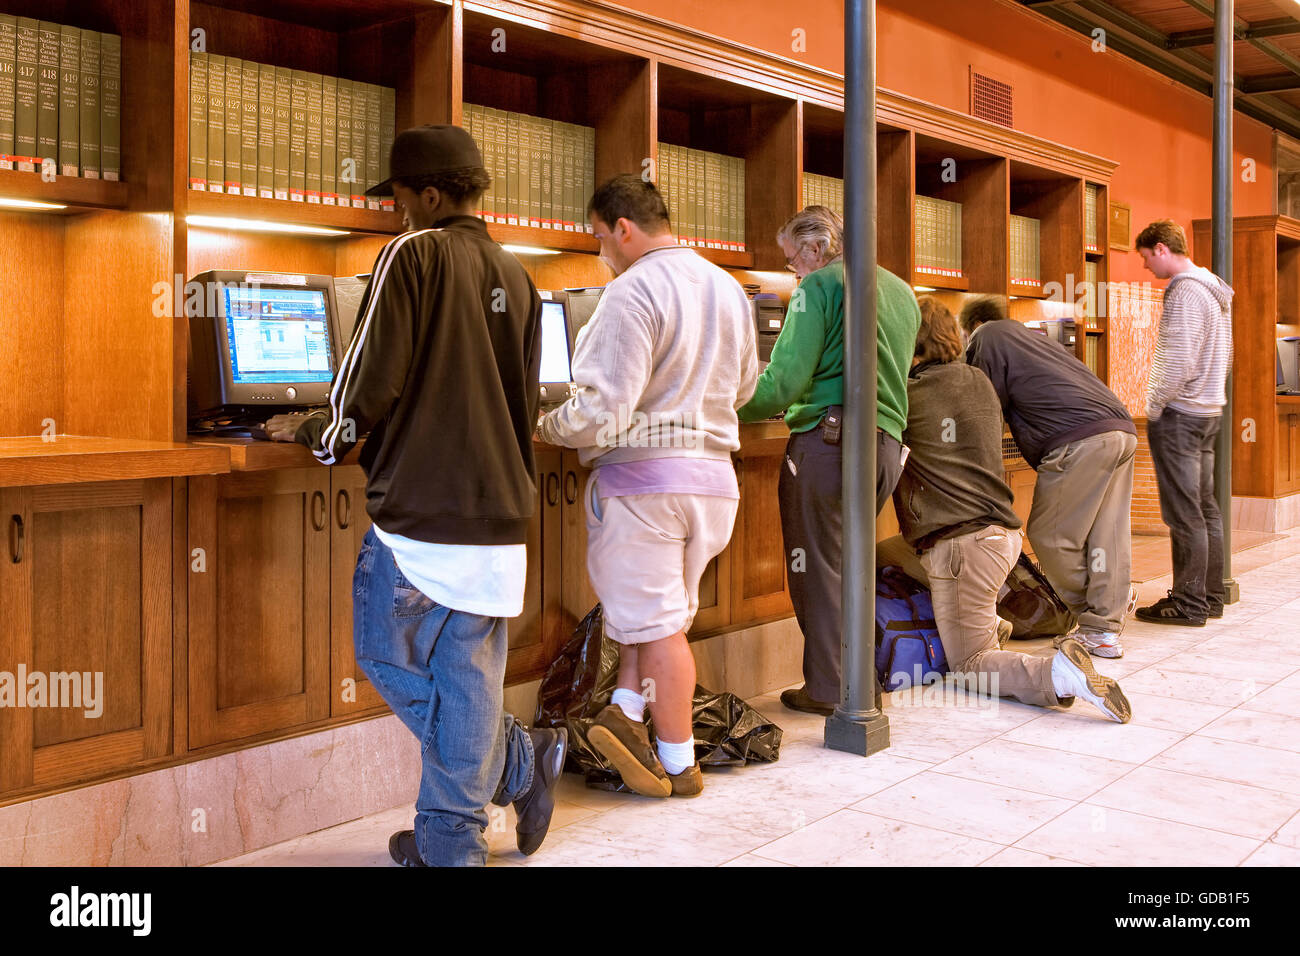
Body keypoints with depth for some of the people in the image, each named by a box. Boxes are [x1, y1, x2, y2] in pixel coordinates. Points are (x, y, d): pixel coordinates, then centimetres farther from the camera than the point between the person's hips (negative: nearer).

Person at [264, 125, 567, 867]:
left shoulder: (412, 255, -6)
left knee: (389, 656, 11)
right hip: (499, 512, 6)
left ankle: (521, 762, 12)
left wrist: (323, 436, 6)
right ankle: (452, 844, 16)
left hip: (417, 505, -6)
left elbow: (374, 378, -12)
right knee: (468, 674, 9)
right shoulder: (517, 278, 13)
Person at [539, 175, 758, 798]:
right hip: (712, 472, 7)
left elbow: (605, 408, -21)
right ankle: (628, 712, 11)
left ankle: (678, 764, 12)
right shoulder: (728, 287, 10)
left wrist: (547, 428, -4)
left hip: (642, 473, -7)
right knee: (667, 612, 20)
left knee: (657, 623, 3)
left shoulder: (632, 292, -15)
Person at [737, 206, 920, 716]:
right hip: (888, 444, 8)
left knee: (818, 568, 1)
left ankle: (827, 689, 6)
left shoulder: (820, 285, -5)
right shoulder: (901, 290, 20)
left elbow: (785, 381, -14)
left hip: (828, 440, -8)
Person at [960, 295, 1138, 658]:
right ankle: (1105, 631, 8)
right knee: (1108, 535, 7)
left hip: (1079, 438, -9)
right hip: (1123, 429, 9)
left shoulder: (988, 338, 11)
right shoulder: (1031, 336, 35)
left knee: (1050, 535, 2)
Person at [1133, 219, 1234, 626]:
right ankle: (1210, 596, 20)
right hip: (1209, 410, 10)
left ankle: (1188, 604, -1)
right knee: (1205, 508, 13)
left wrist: (1154, 408, -11)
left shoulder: (1185, 291, -15)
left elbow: (1178, 362, -21)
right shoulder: (1216, 289, 16)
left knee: (1184, 513, -6)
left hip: (1179, 413, -10)